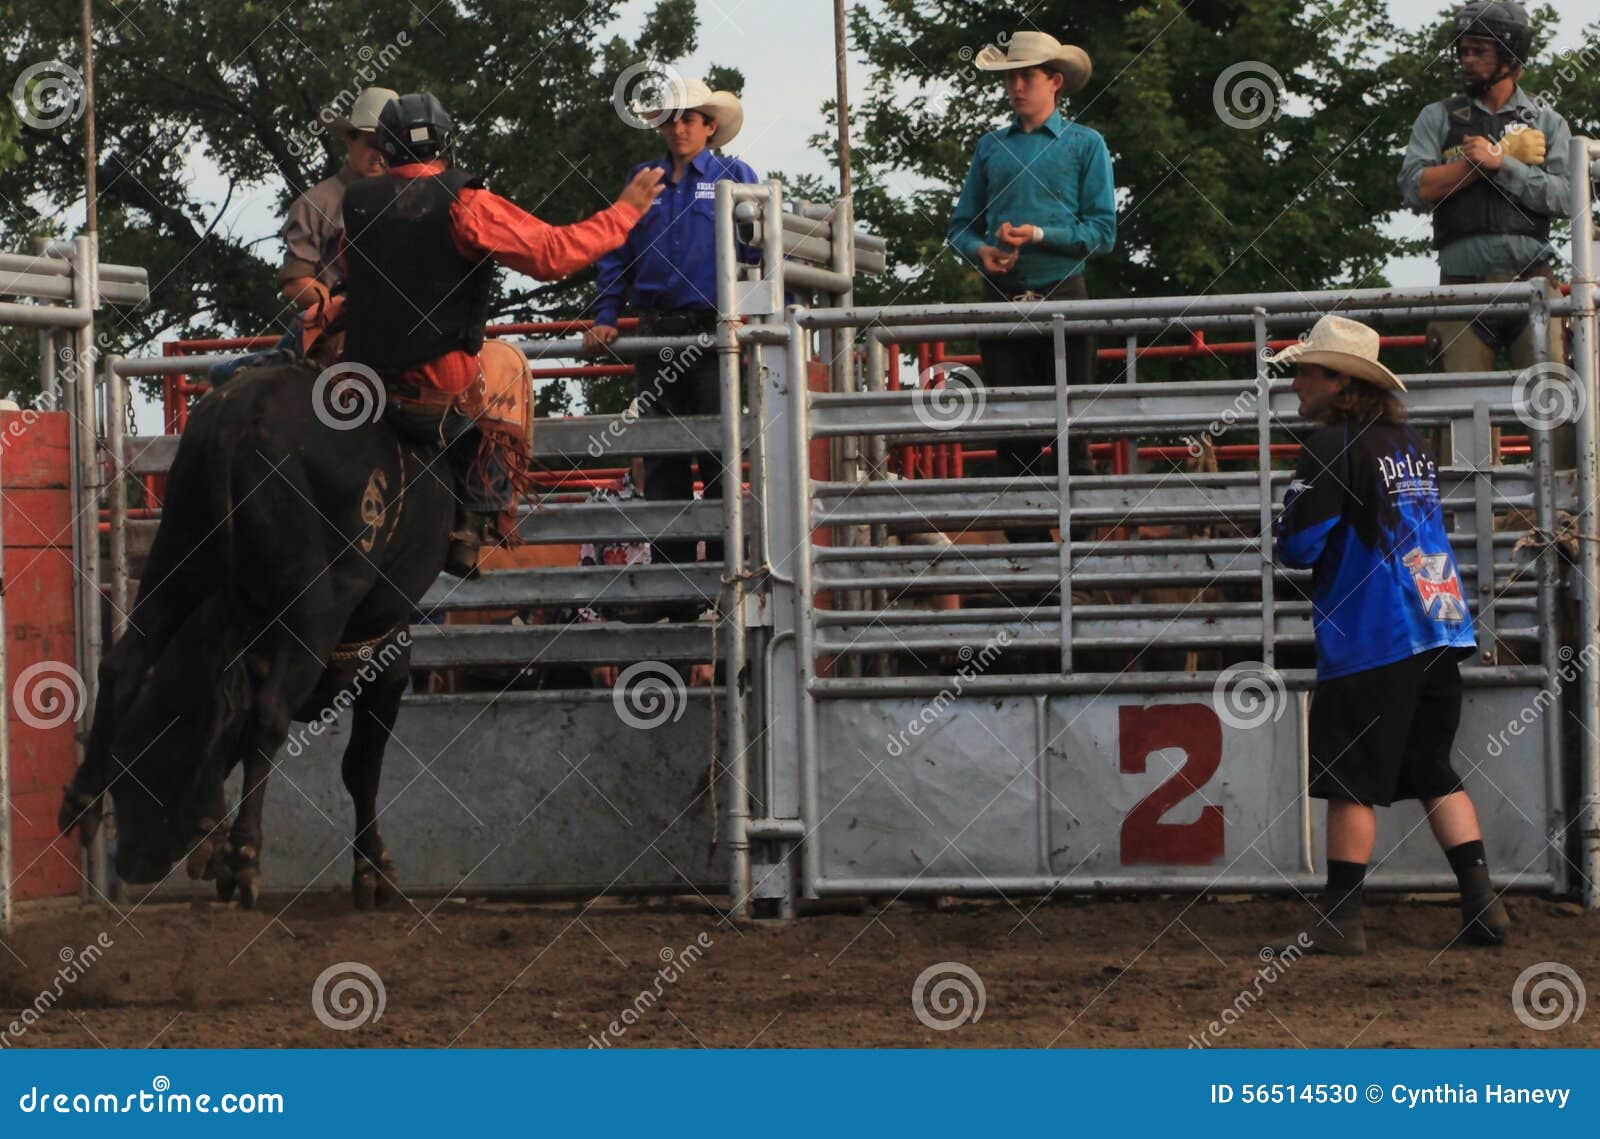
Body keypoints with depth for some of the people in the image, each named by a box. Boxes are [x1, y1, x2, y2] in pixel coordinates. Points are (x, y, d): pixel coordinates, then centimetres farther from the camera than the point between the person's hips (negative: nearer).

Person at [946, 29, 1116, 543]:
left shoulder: (1085, 145, 5)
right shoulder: (990, 147, 14)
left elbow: (1102, 231, -2)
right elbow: (961, 225, 15)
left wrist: (1038, 236, -14)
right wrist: (980, 251, -7)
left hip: (1062, 298, -3)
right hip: (1002, 302, 3)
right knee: (1011, 430, 2)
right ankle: (1024, 542, 6)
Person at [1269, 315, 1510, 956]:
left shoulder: (1332, 445, -10)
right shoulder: (1410, 442, 15)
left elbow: (1299, 546, -12)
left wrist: (1279, 537, 9)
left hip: (1369, 640, -7)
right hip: (1439, 631, 8)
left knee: (1351, 784, -1)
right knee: (1435, 774, 13)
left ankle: (1341, 921, 1)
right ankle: (1483, 903, 4)